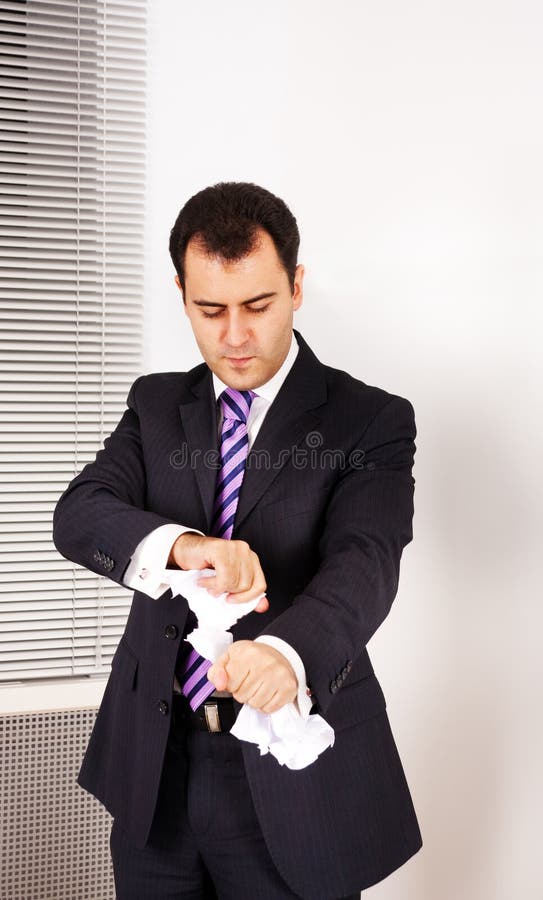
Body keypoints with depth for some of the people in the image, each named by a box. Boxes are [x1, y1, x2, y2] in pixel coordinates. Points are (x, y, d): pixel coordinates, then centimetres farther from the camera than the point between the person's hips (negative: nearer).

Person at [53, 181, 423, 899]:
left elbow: (364, 563, -21)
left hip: (291, 777, -3)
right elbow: (79, 514, -10)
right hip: (154, 762, 4)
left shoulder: (371, 421, -7)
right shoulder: (156, 404, 5)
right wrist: (178, 543, -32)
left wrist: (288, 653, -43)